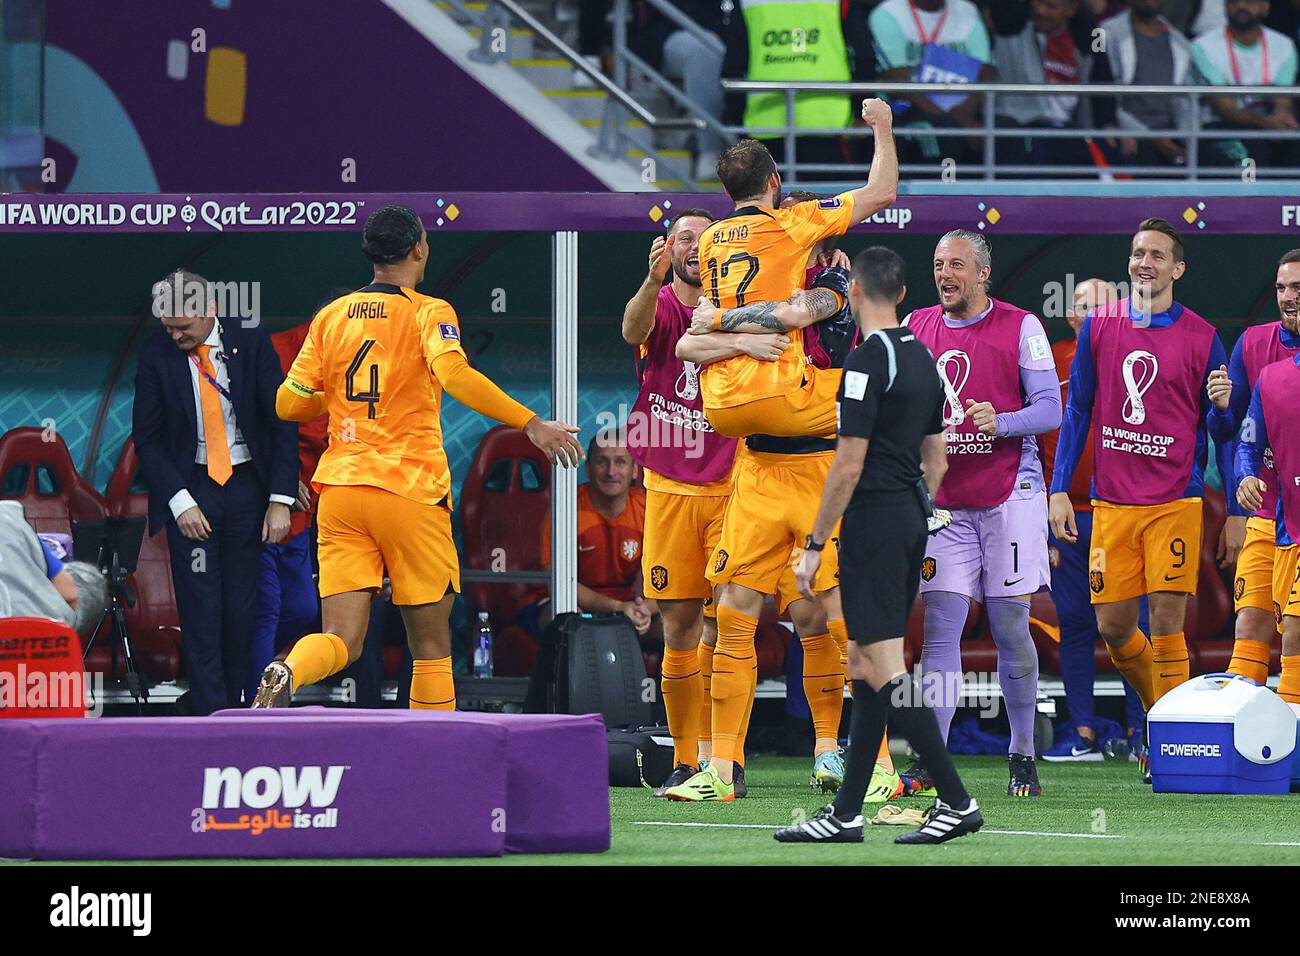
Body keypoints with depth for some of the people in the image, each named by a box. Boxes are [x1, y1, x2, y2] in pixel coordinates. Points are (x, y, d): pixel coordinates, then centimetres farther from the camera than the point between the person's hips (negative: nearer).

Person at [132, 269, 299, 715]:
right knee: (201, 611, -7)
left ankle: (233, 708, 10)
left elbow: (283, 423, 0)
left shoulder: (251, 344, -2)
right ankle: (211, 717, -6)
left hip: (246, 485, 1)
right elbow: (147, 439, 0)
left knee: (240, 609, 1)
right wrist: (179, 502, -11)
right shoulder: (156, 356, -3)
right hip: (189, 488, -1)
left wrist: (280, 500, -6)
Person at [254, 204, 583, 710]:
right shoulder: (429, 313, -3)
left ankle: (285, 675, -33)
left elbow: (288, 404, 11)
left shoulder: (331, 317, 10)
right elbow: (454, 375, -23)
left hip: (340, 488, 4)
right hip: (411, 492, -4)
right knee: (431, 644, 9)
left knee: (341, 641, -2)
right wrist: (531, 424, -24)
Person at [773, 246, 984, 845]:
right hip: (912, 519, 9)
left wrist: (814, 545, -12)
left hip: (873, 521, -9)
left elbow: (849, 465, -17)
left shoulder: (868, 361, -15)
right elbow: (936, 459, 17)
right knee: (865, 665, 12)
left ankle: (956, 802, -14)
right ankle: (846, 815, 14)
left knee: (884, 669, -9)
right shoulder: (921, 357, 12)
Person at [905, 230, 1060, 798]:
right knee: (941, 623, -6)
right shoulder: (916, 328, 10)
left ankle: (1022, 757, 9)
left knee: (1010, 627, -1)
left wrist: (1001, 421, -22)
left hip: (1009, 495, -3)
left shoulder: (1020, 327, -1)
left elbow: (1049, 409, -6)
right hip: (943, 502, 3)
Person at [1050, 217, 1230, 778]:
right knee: (1113, 626, 3)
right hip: (1112, 501, 3)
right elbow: (1078, 410, 11)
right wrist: (1059, 489, 5)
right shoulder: (1099, 328, 6)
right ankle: (1160, 709, 28)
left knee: (1167, 621, -9)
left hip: (1175, 501, -3)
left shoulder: (1201, 338, 1)